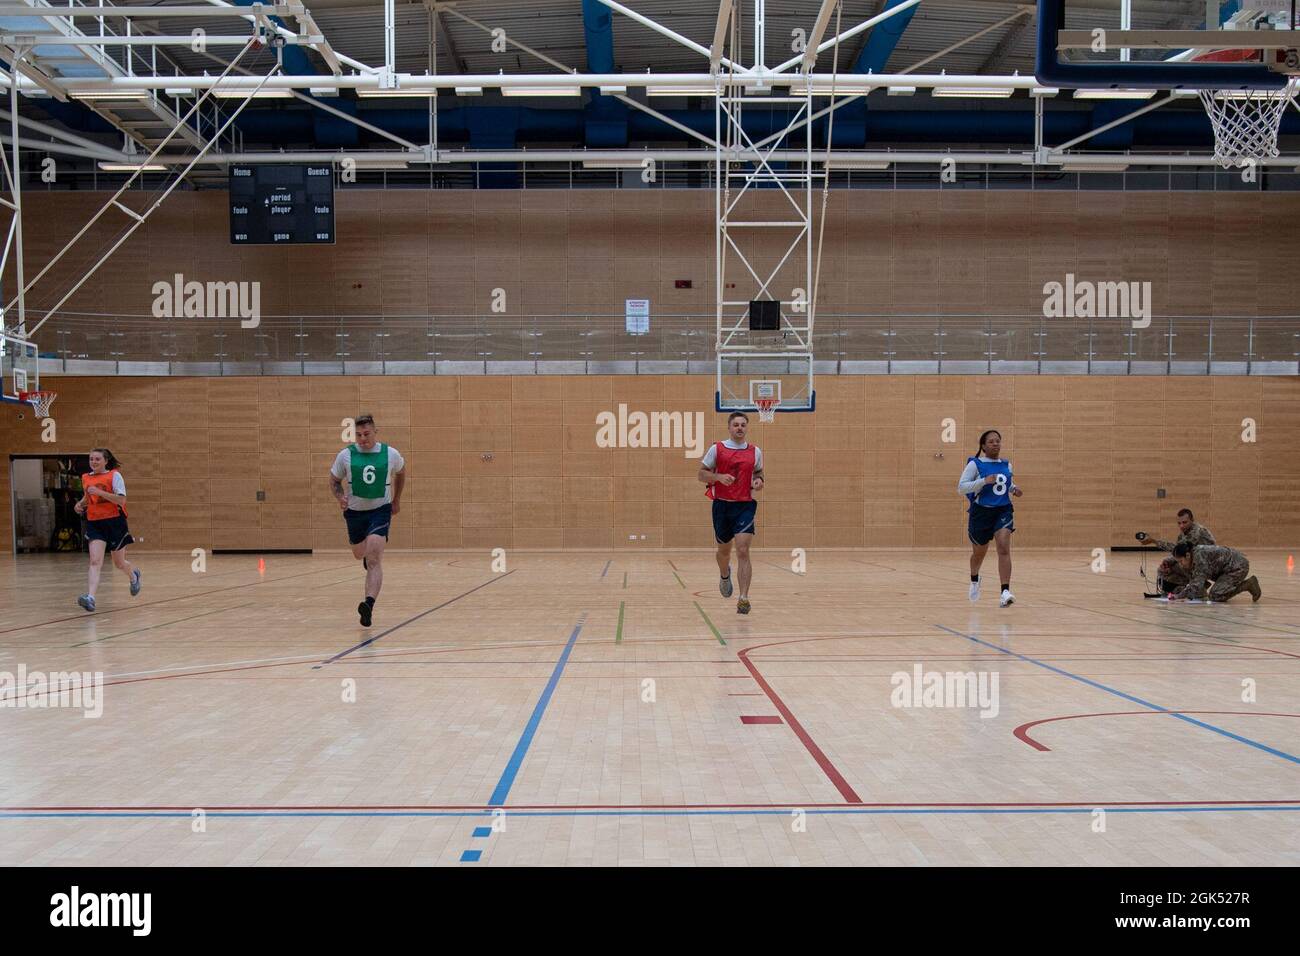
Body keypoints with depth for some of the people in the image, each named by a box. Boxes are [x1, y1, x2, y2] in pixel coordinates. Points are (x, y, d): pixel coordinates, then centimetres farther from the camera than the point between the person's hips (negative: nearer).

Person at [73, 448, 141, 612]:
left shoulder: (114, 475, -8)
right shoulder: (85, 478, 8)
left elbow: (122, 500, -17)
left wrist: (100, 492, -24)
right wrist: (80, 504, 7)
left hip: (114, 522, -3)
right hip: (94, 523, 3)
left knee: (119, 564, 11)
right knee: (95, 561, -15)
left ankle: (134, 576, 45)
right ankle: (90, 597, -26)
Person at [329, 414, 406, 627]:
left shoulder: (391, 454, -8)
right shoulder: (346, 455, -8)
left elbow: (400, 473, 14)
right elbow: (334, 481, 5)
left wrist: (396, 499, 20)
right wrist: (340, 497, -15)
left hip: (380, 510, -3)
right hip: (355, 511, 3)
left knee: (374, 559, -19)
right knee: (359, 554, 22)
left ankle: (369, 604, -28)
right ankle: (368, 555, 59)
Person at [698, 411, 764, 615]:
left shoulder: (755, 451, 5)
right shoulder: (716, 449, -1)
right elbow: (701, 474, 1)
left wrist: (759, 481, -1)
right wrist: (719, 477, -17)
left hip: (745, 506, 0)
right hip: (722, 504, 0)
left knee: (743, 552, -14)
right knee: (724, 550, 16)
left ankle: (744, 598, -17)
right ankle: (724, 576, 50)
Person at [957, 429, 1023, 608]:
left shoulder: (1006, 465, 6)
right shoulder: (975, 464, -9)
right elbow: (961, 487, -15)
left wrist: (1014, 489, 1)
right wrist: (984, 481, -25)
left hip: (1003, 511, 2)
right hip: (981, 512, -2)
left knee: (1004, 548, -18)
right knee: (979, 552, 16)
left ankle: (1005, 593, -24)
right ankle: (974, 580, 48)